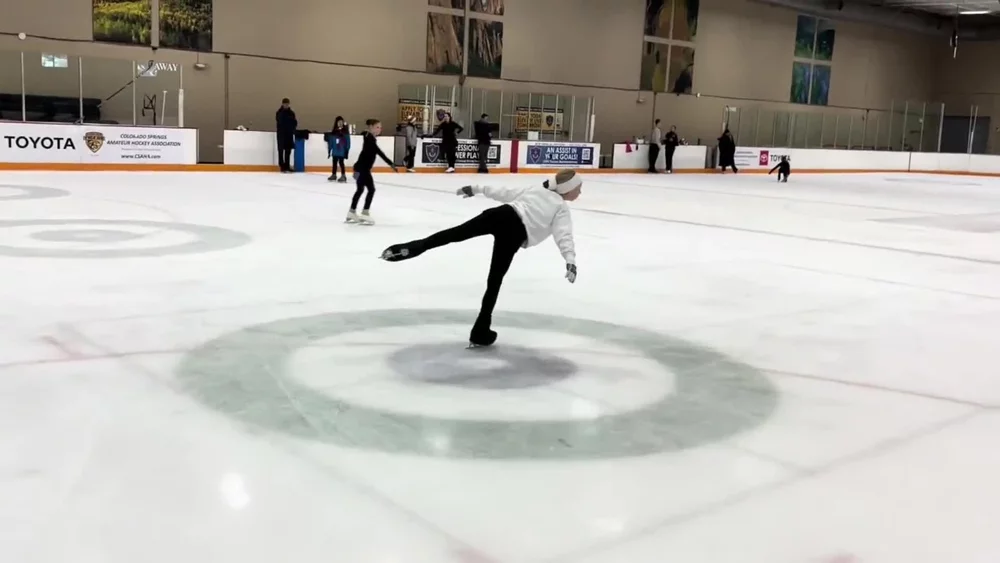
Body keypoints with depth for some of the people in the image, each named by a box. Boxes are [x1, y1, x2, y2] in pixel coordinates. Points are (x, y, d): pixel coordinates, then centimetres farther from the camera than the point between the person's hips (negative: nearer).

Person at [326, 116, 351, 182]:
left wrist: (347, 151, -11)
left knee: (341, 163, -4)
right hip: (335, 151, 4)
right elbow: (330, 142, 6)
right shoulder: (333, 133, 2)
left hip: (342, 152, -4)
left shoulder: (345, 133, -7)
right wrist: (329, 151, 6)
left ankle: (343, 176, 4)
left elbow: (348, 142, -7)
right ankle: (334, 175, 27)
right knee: (334, 163, 14)